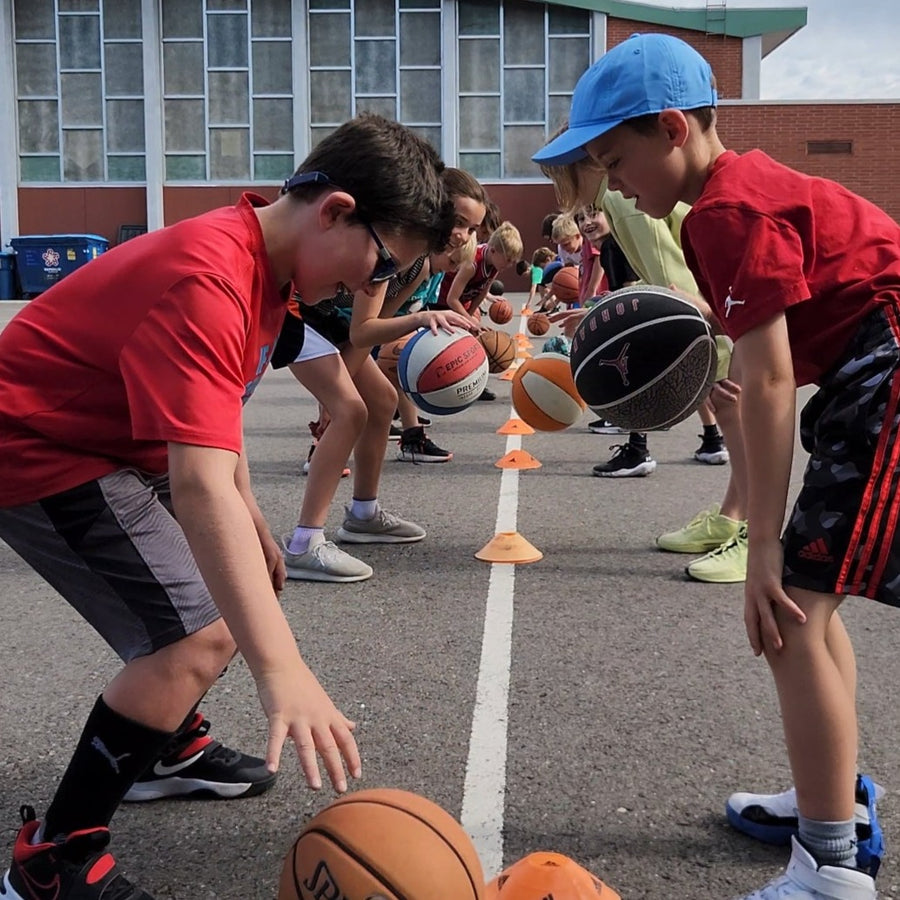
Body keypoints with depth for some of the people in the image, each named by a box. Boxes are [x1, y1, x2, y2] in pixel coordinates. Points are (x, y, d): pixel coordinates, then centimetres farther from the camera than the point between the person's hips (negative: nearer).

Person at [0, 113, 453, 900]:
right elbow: (200, 487, -43)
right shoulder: (208, 283, -32)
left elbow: (215, 406, 16)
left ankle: (171, 749, 39)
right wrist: (281, 670, -48)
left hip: (115, 442, 10)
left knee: (246, 590, 16)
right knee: (200, 634, -20)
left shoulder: (264, 260, 0)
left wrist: (252, 523, 23)